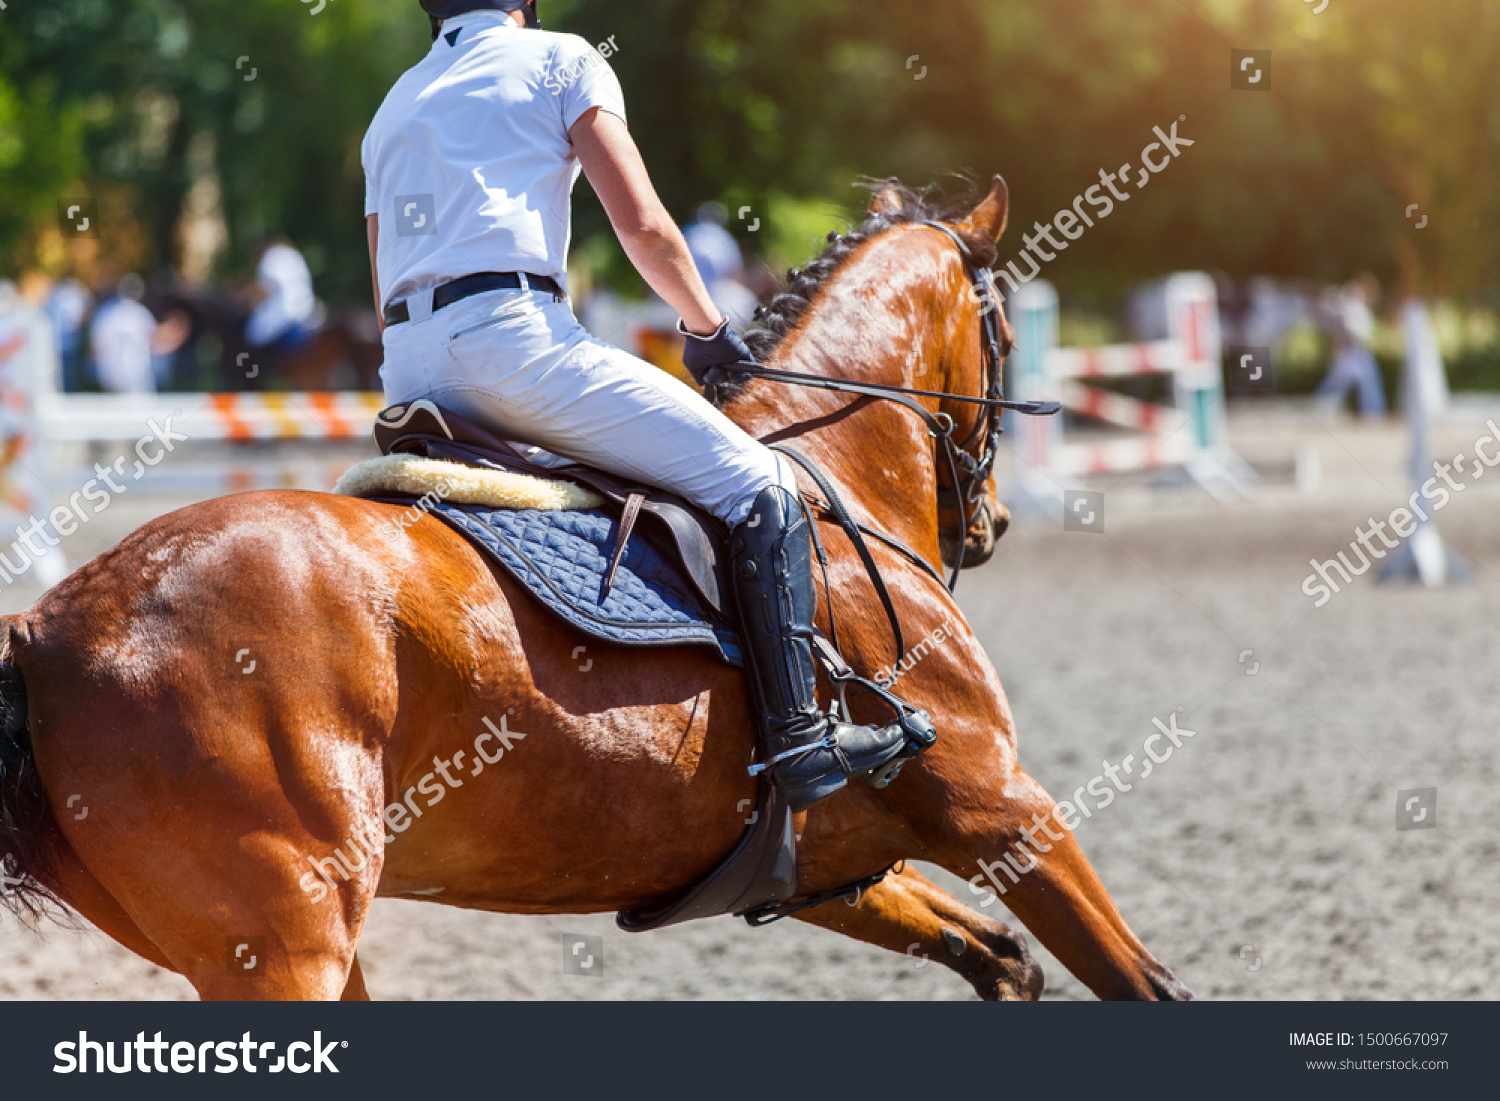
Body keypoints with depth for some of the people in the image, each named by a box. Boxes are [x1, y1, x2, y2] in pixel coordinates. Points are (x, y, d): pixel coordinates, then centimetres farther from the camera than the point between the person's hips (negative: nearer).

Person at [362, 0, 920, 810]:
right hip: (512, 334, -7)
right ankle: (797, 735, -11)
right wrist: (707, 328, 14)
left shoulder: (394, 107, 28)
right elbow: (641, 223, 0)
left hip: (406, 373, 7)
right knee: (757, 487, -2)